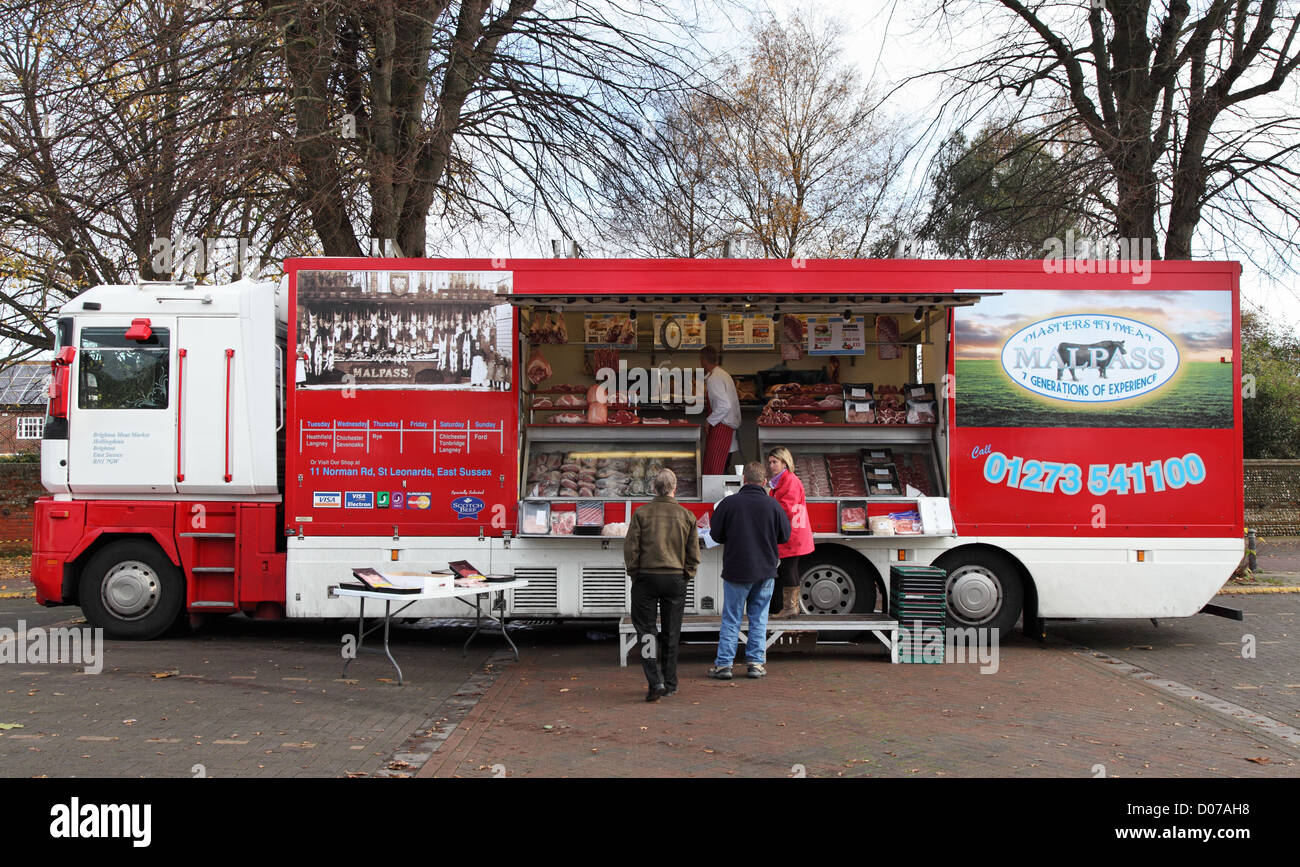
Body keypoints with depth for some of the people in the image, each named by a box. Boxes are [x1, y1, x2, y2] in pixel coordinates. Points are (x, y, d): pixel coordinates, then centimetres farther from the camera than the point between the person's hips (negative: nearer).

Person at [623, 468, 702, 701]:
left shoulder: (641, 513, -4)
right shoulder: (686, 515, 2)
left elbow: (630, 548, -6)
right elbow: (694, 553, 3)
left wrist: (635, 575, 5)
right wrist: (685, 577, 12)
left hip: (646, 577, -2)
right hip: (675, 579, 2)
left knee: (645, 630, 4)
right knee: (671, 633, 12)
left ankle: (655, 681, -10)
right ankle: (669, 684, 19)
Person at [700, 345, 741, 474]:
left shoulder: (713, 379, -17)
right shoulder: (723, 374, 13)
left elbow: (724, 405, -24)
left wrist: (710, 421, -16)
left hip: (721, 426, -10)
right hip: (731, 424, 10)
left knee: (713, 468, -9)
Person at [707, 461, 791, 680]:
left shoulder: (729, 503, -11)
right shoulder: (773, 505, -7)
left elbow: (715, 534, -2)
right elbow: (785, 535, 4)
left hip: (736, 570, -1)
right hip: (765, 571, 1)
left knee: (730, 620, 7)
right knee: (759, 618, 12)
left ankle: (723, 663, 7)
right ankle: (756, 662, 13)